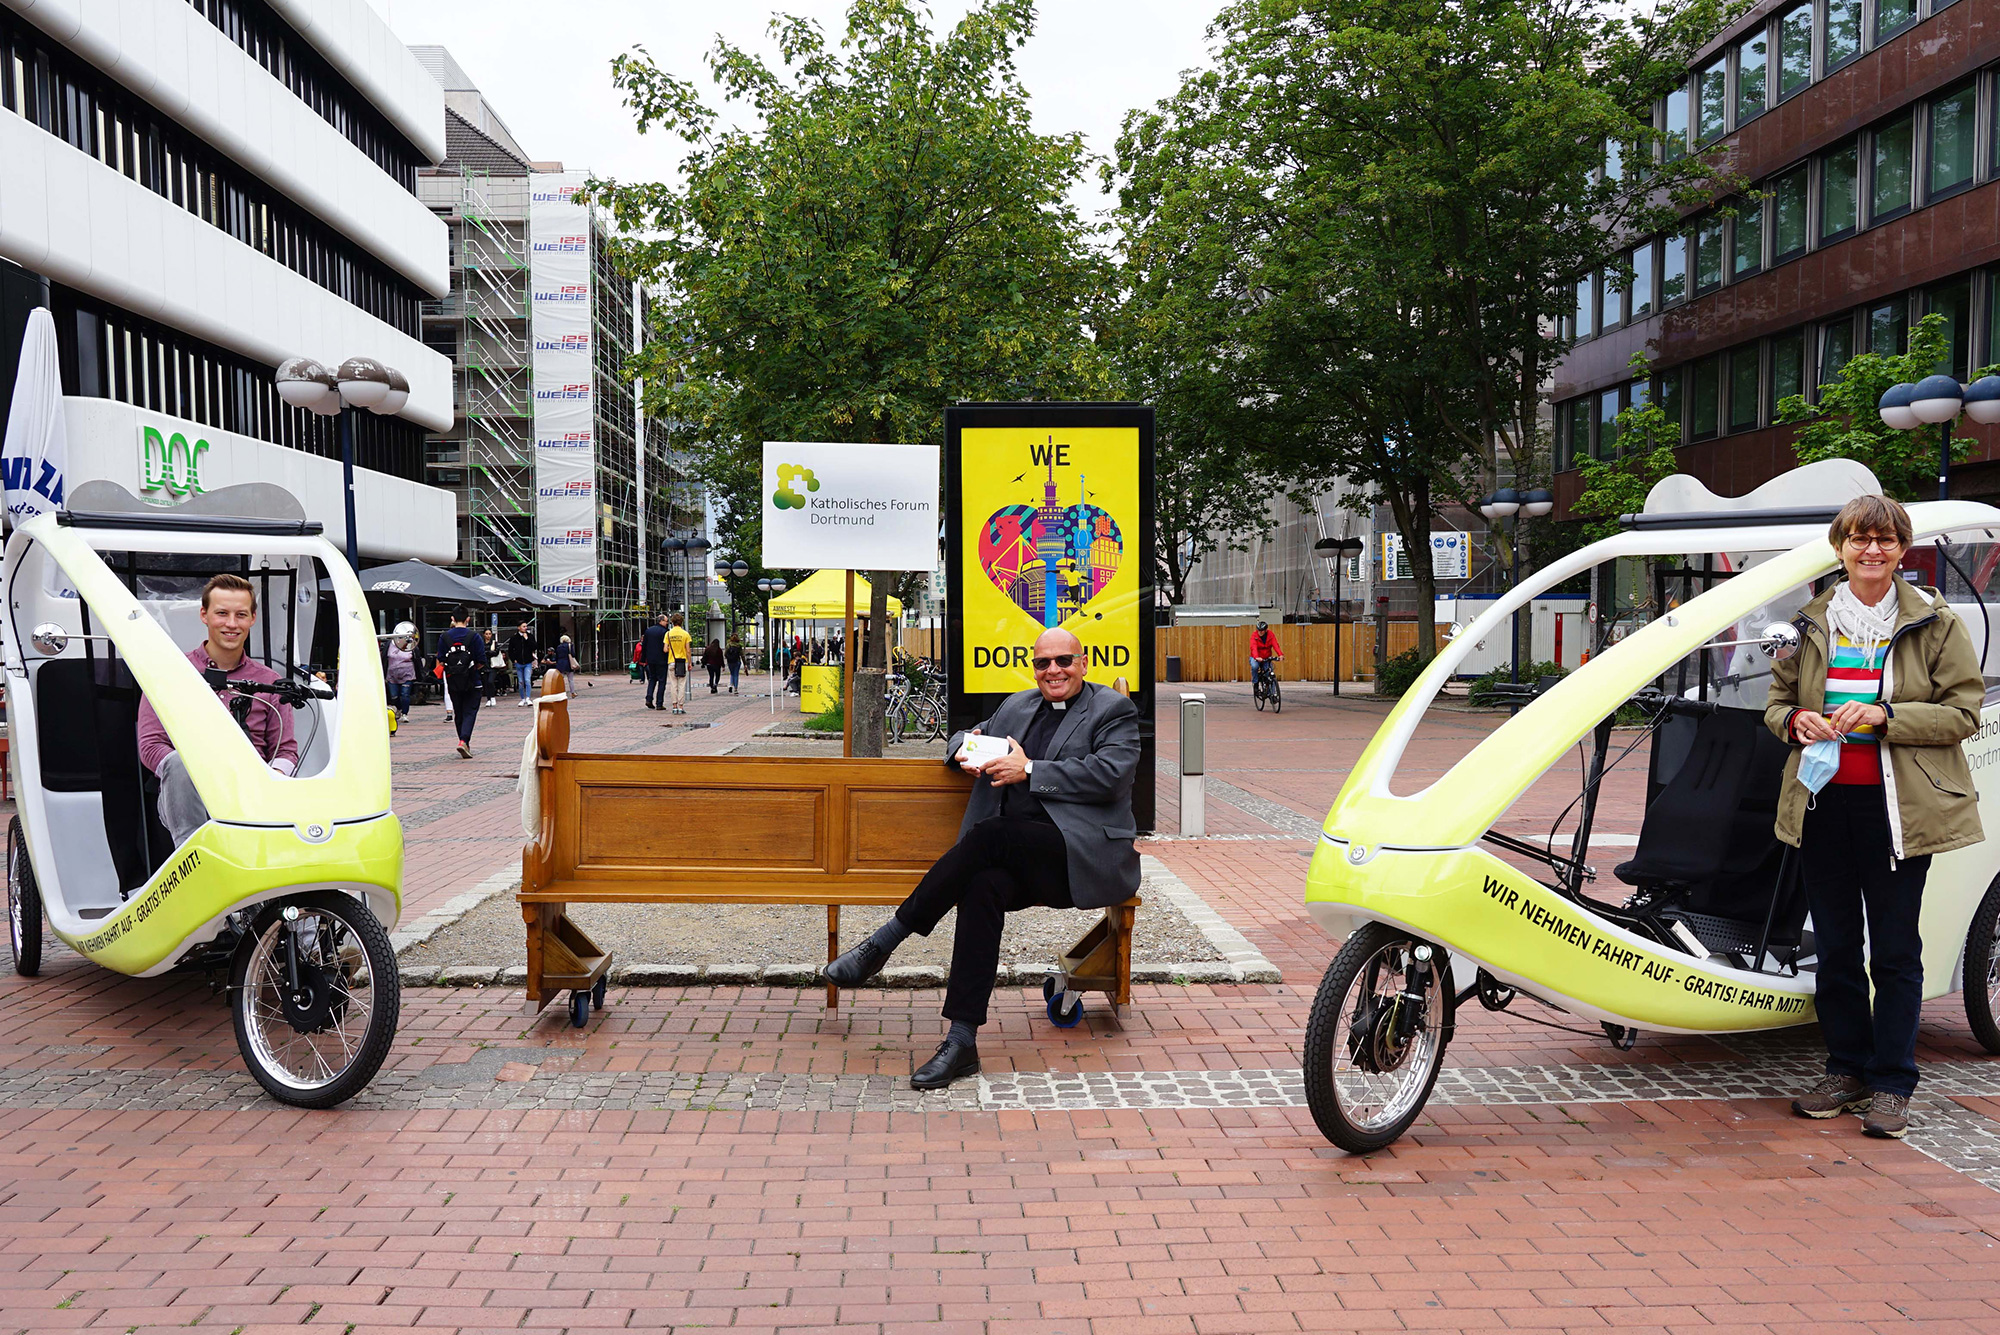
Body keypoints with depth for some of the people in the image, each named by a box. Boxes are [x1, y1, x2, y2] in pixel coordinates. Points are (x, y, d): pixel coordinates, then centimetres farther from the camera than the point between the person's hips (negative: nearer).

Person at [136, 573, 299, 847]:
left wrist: (273, 776, -10)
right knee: (180, 761, -35)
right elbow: (150, 746, 4)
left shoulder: (269, 683, 19)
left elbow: (286, 749, 16)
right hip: (187, 797, -1)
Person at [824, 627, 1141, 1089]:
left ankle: (881, 943, -21)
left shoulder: (1113, 711, 6)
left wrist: (1028, 770, -13)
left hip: (1084, 854, -5)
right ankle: (962, 1042, -32)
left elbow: (1109, 774, -10)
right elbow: (967, 737, 32)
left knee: (993, 834, -32)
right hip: (1015, 854, 5)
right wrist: (968, 748, 6)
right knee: (985, 884, -31)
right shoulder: (1016, 706, 24)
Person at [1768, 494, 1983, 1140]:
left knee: (1895, 949, 2)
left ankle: (1891, 1084, 13)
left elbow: (1963, 712, -4)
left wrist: (1885, 716, -17)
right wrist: (1795, 720, -7)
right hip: (1822, 801, 3)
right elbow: (1776, 698, 15)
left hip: (1898, 805, -3)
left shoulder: (1936, 625, -1)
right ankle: (1846, 1069, 24)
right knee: (1834, 945, 11)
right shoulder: (1810, 624, 8)